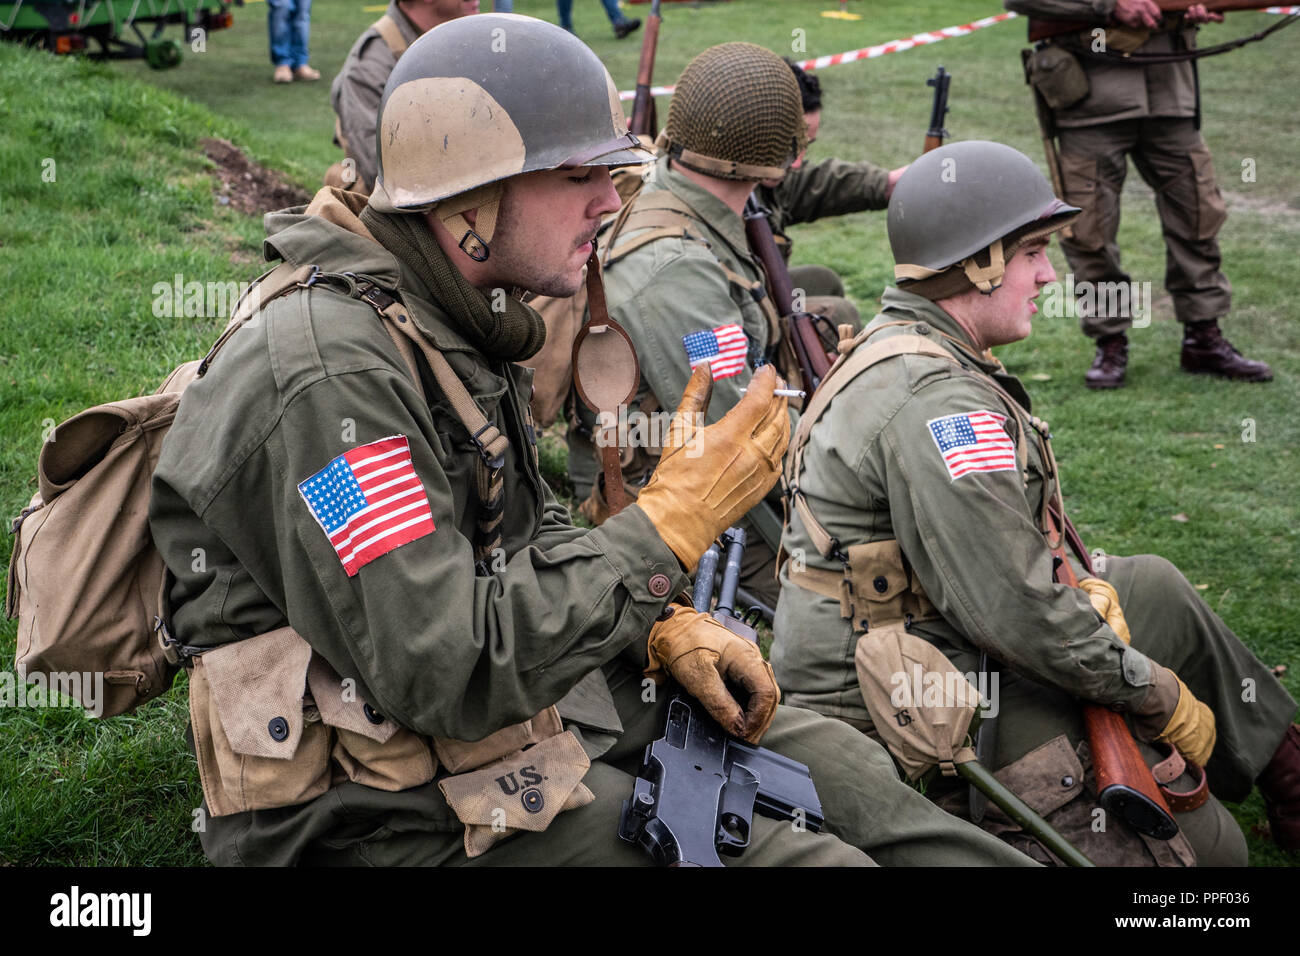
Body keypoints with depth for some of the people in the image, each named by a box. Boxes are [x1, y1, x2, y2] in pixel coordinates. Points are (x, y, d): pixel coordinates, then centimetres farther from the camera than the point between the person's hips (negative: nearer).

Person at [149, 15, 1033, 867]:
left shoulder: (455, 325, 7)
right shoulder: (323, 376, -25)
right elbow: (451, 676, -29)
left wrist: (663, 627, -1)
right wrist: (674, 520, -22)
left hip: (523, 703, 9)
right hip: (393, 809, -9)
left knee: (836, 762, 6)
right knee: (814, 856, -13)